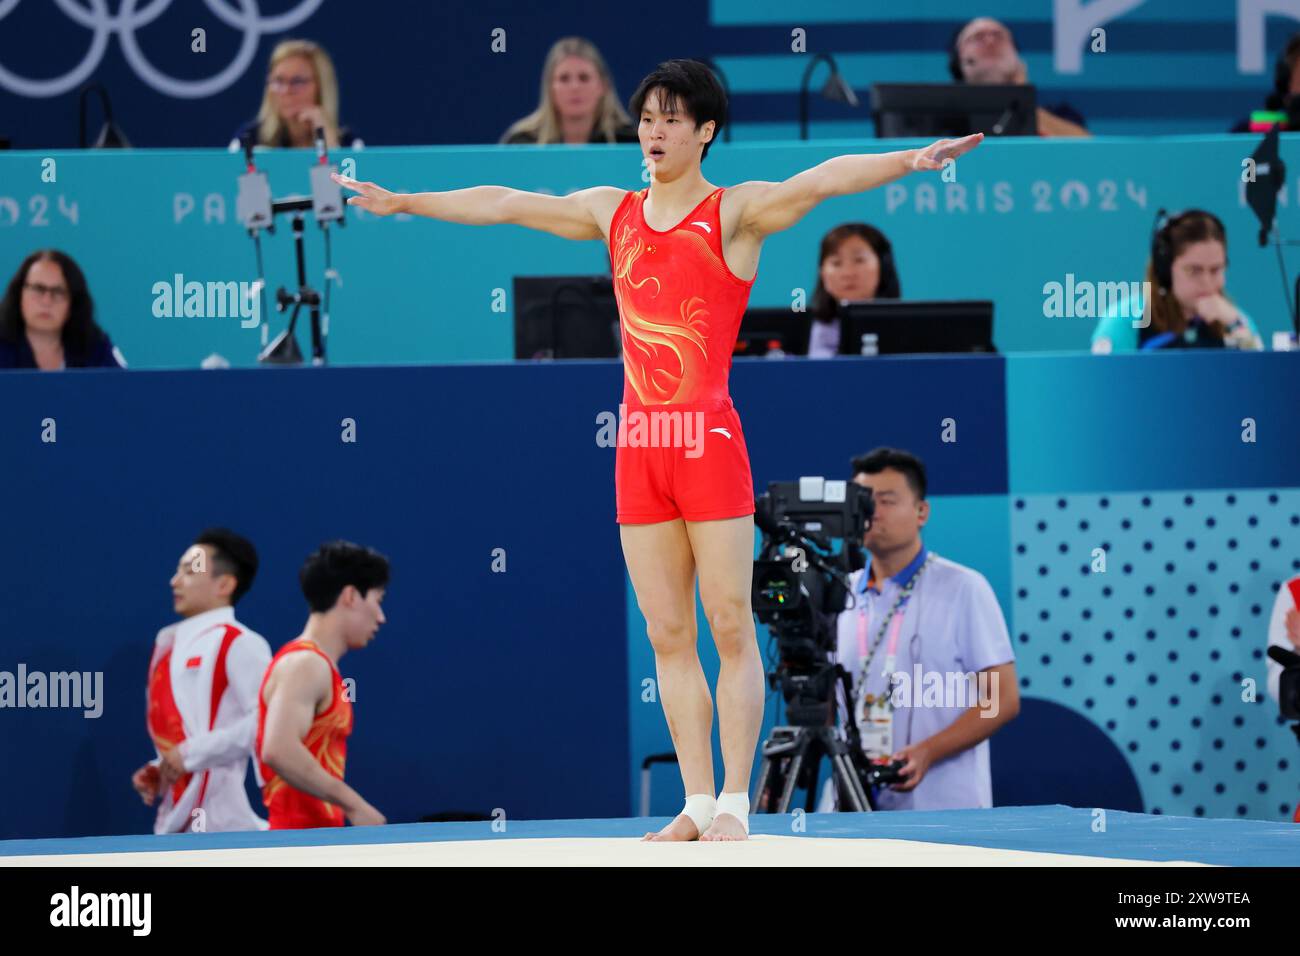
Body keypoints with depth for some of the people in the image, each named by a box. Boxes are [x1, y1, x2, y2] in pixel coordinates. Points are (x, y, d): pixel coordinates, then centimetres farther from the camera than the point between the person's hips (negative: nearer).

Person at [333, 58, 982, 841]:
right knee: (667, 635, 4)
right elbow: (502, 205, 24)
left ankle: (735, 805, -4)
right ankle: (698, 805, 7)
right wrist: (401, 202, 33)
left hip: (709, 438, -5)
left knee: (730, 627, -5)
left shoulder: (735, 212, -2)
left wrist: (909, 161, -35)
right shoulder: (613, 213, 15)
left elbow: (820, 181, -19)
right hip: (639, 445, 6)